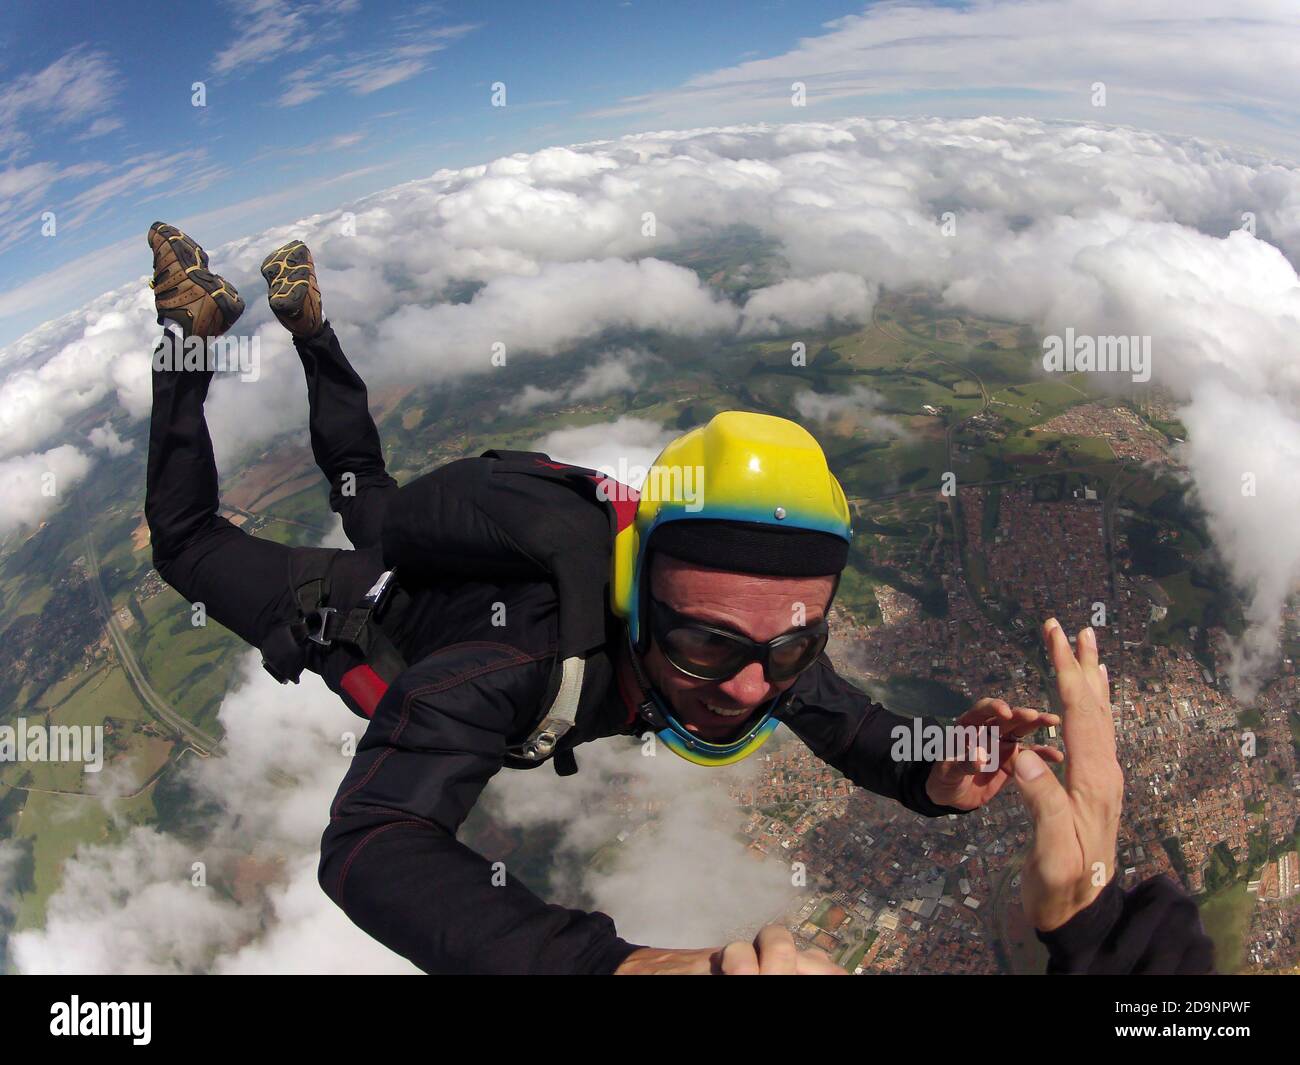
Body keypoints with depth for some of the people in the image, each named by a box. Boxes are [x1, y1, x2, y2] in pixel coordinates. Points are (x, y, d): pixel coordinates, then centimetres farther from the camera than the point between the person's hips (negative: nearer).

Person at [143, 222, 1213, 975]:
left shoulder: (766, 644, -34)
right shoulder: (528, 641, -52)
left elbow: (858, 729, -18)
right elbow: (368, 850, -62)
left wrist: (932, 779, -43)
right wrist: (609, 962, -76)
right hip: (353, 617, -4)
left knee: (365, 493, 36)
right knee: (188, 538, 24)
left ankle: (304, 318, 48)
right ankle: (201, 326, 32)